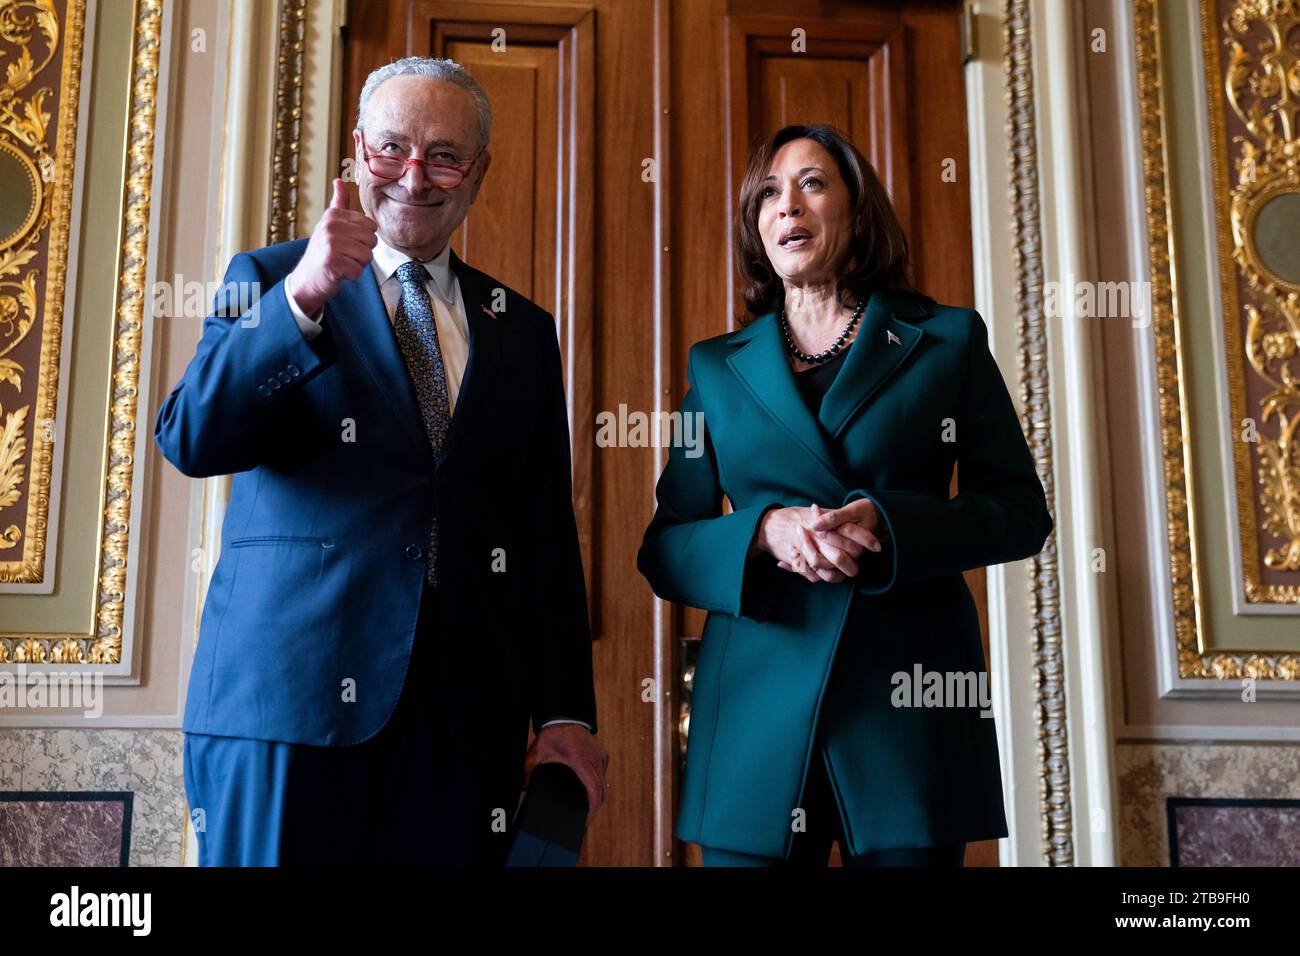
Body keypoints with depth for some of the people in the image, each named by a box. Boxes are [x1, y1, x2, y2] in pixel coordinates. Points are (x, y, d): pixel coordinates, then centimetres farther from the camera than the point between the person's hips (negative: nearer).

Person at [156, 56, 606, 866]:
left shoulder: (523, 330, 13)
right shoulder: (270, 279, 6)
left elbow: (549, 536, 10)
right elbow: (189, 440, -9)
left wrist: (566, 714, 3)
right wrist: (302, 298, -23)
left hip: (468, 709, 2)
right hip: (289, 687, -2)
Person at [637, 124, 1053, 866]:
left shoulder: (949, 340, 8)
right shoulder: (718, 368, 11)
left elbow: (1021, 512, 4)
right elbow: (664, 549, 8)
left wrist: (889, 525, -14)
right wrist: (765, 530, -13)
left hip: (913, 698, -1)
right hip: (760, 704, 1)